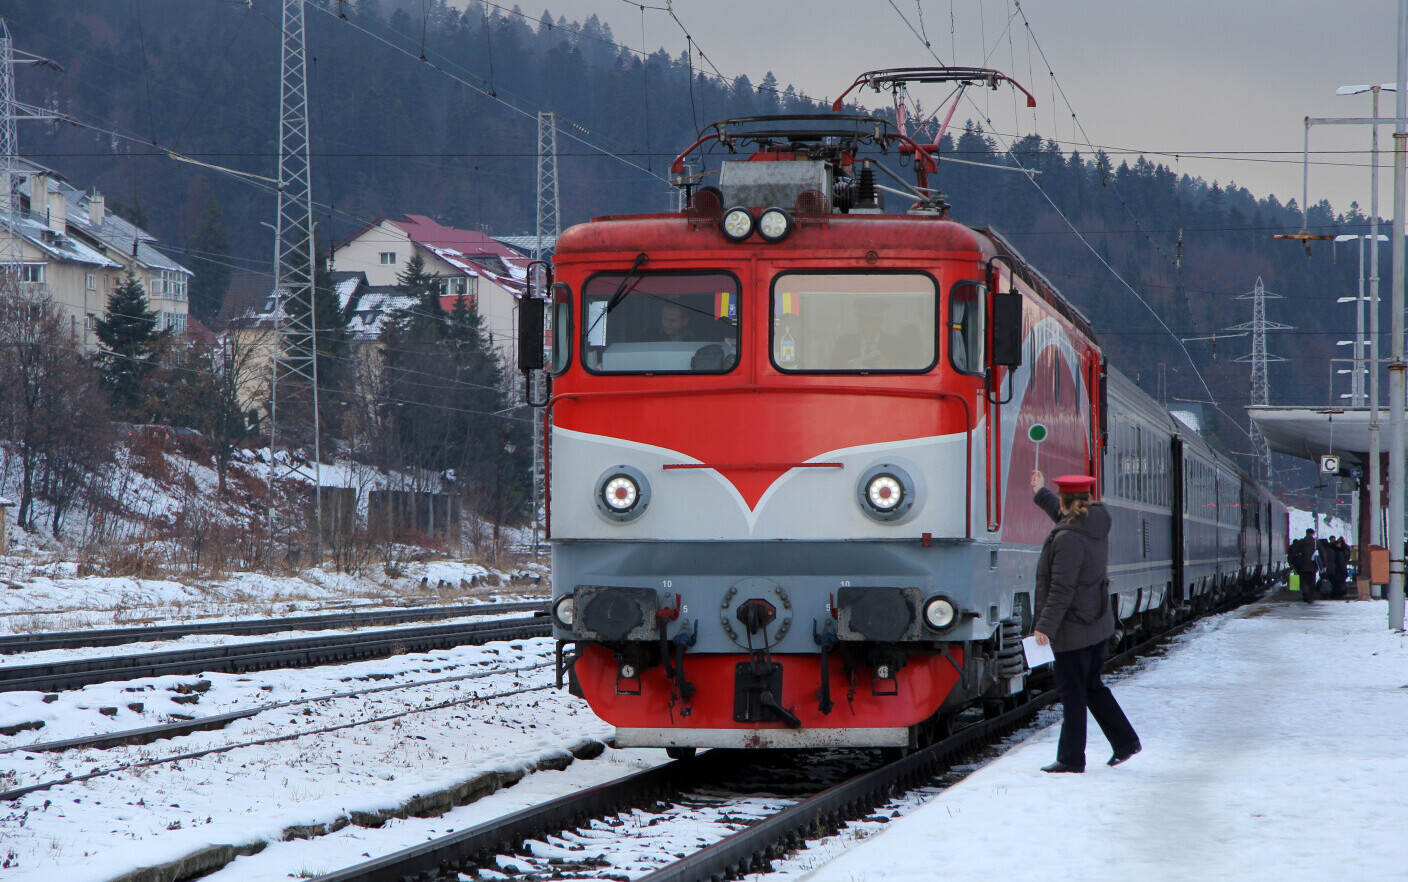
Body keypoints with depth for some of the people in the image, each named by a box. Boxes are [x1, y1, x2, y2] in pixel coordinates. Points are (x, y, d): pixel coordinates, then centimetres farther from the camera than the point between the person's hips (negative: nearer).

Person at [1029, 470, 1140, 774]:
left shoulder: (1068, 539, -23)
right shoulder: (1097, 526, 4)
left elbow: (1062, 589, -24)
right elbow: (1066, 517, 28)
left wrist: (1044, 626, -20)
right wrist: (1040, 494, 39)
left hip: (1072, 631, -9)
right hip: (1098, 625, 9)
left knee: (1072, 694, 0)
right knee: (1092, 686, 20)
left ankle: (1071, 758, 7)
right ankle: (1125, 741, 21)